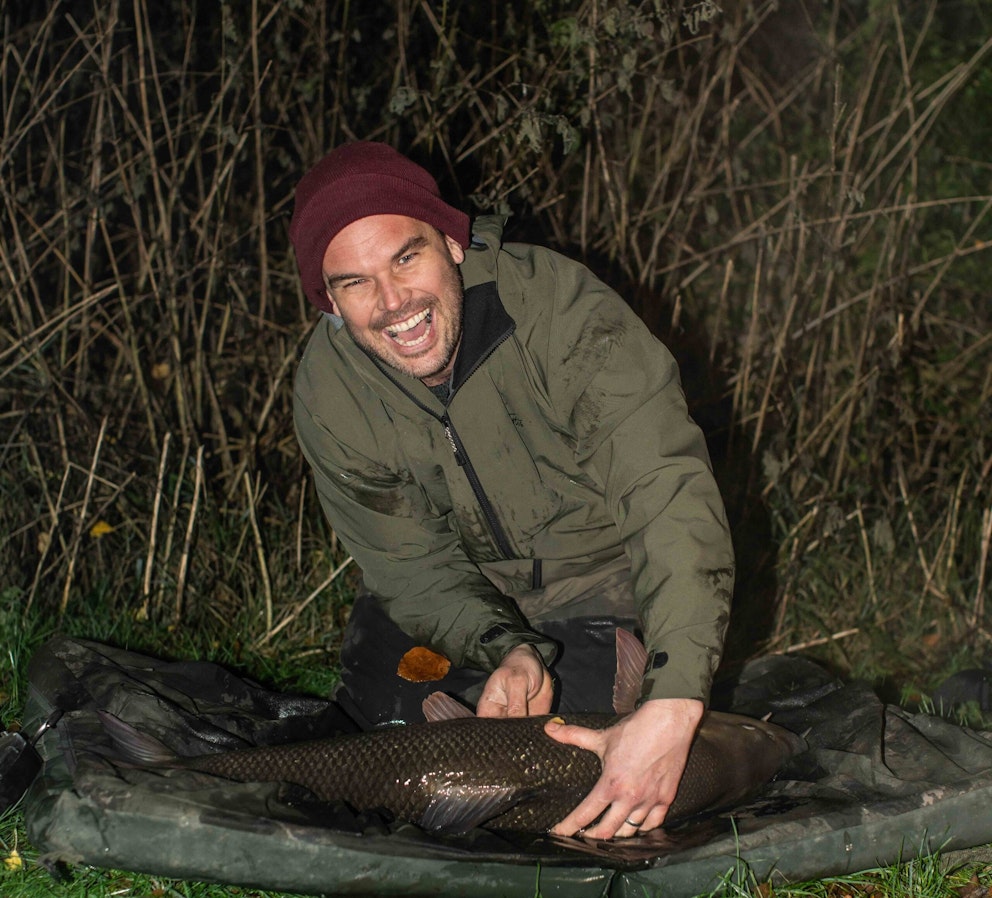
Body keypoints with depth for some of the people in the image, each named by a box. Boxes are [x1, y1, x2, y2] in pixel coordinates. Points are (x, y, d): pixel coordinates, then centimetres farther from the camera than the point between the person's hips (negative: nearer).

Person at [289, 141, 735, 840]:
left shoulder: (560, 308, -33)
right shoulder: (331, 390, -18)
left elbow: (671, 501, -41)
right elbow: (411, 564, -12)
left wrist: (672, 707, -55)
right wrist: (509, 653, -35)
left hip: (606, 587, -4)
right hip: (469, 592, 4)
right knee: (377, 688, -10)